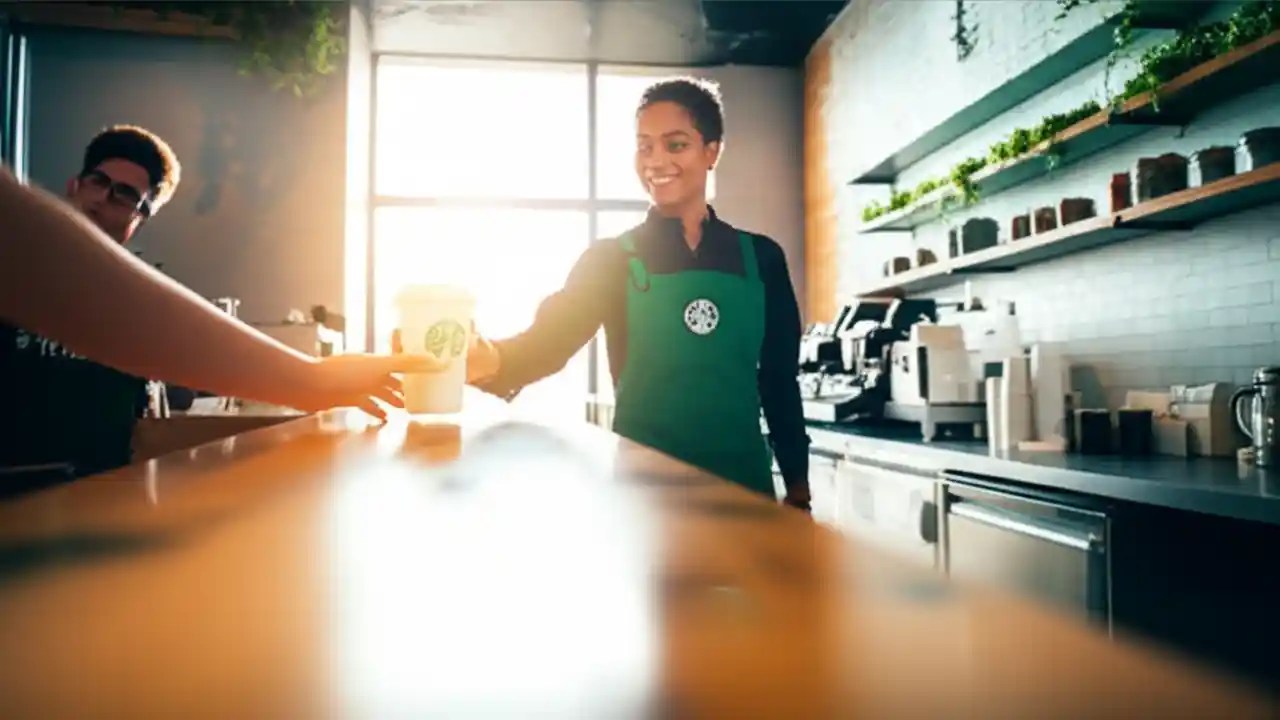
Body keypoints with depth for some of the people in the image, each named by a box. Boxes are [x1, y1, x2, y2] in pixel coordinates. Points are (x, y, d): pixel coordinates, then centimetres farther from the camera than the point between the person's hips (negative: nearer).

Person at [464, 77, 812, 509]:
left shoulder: (760, 257, 4)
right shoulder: (611, 258, -1)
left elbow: (780, 382, 8)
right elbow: (549, 339, -17)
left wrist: (798, 488, 7)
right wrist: (491, 359, -38)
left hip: (741, 480, 2)